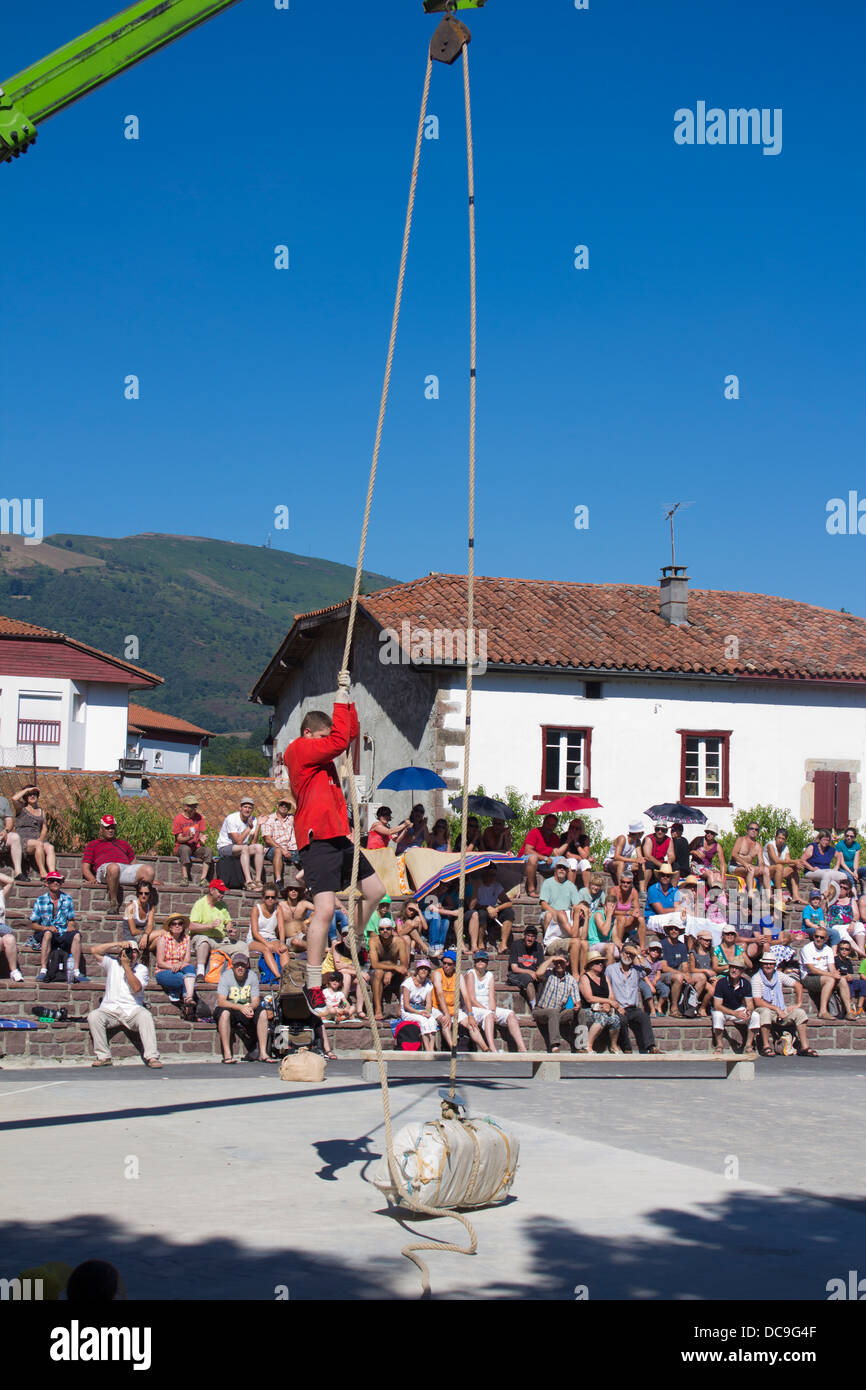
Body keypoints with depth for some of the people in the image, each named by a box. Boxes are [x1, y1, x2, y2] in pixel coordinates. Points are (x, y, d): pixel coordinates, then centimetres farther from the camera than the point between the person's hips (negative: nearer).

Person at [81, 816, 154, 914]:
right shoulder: (92, 844, 29)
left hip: (127, 868, 3)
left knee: (148, 869, -29)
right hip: (104, 868, -3)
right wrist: (92, 879, -6)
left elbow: (133, 863, 32)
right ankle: (113, 902, -33)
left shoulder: (124, 843, 39)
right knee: (113, 867, -44)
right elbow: (85, 868, 18)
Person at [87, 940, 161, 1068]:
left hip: (132, 1010, -1)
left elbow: (136, 988, -8)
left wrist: (126, 966, -9)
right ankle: (103, 1056, -23)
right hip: (110, 1010, 1)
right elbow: (95, 950, 3)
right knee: (93, 1016, -28)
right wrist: (118, 944, -1)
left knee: (146, 1015, -32)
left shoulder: (141, 969, 11)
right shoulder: (113, 963, 15)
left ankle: (151, 1056, -37)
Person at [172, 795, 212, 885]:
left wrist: (201, 839, -15)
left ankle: (203, 878, -29)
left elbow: (201, 834, 9)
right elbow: (179, 839, -7)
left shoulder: (199, 817, 6)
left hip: (196, 848, 3)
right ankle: (185, 878, -36)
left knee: (208, 850, -27)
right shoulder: (178, 818, -6)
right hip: (181, 846, -3)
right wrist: (189, 838, -27)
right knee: (185, 849, -38)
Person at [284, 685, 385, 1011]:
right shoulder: (299, 749, -7)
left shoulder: (320, 753, 18)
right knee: (325, 909, -18)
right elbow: (340, 741, -16)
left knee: (375, 890, 18)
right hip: (317, 840, -10)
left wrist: (346, 697, 15)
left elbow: (351, 734, 25)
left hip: (339, 838, 10)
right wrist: (341, 698, -8)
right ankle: (313, 986, -15)